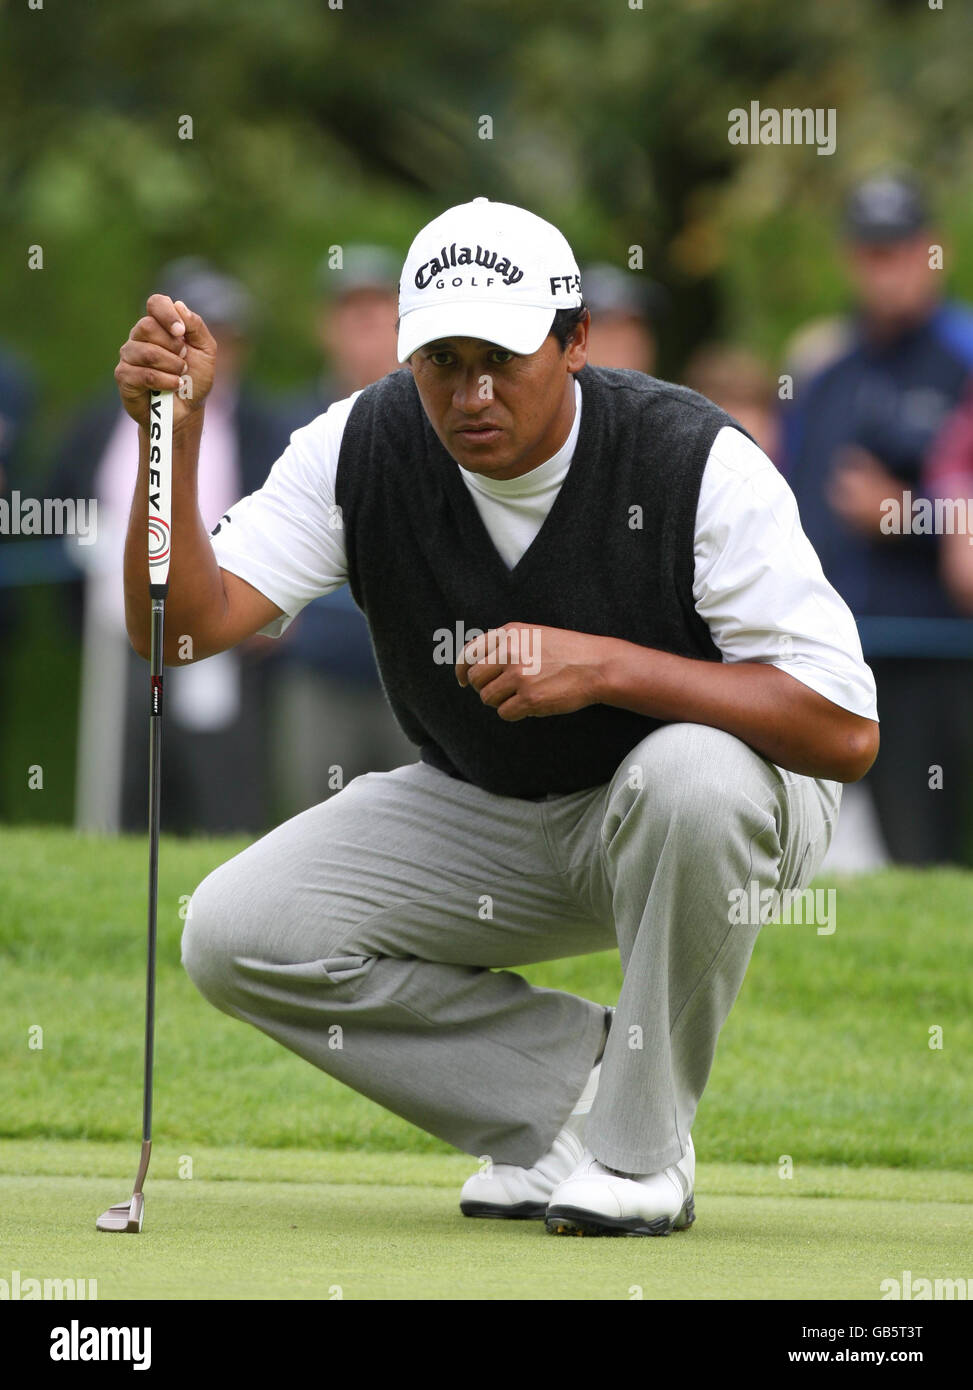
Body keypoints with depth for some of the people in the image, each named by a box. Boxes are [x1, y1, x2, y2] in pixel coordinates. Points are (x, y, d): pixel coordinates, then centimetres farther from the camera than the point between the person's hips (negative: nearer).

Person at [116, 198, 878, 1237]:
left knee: (693, 775, -40)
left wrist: (606, 665, -37)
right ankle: (578, 1069, -4)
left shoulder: (696, 464, -25)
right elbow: (181, 625, -22)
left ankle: (638, 1149, -19)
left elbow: (846, 731, -30)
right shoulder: (364, 451, -14)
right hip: (479, 819, 4)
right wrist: (174, 437, -37)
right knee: (236, 934, -17)